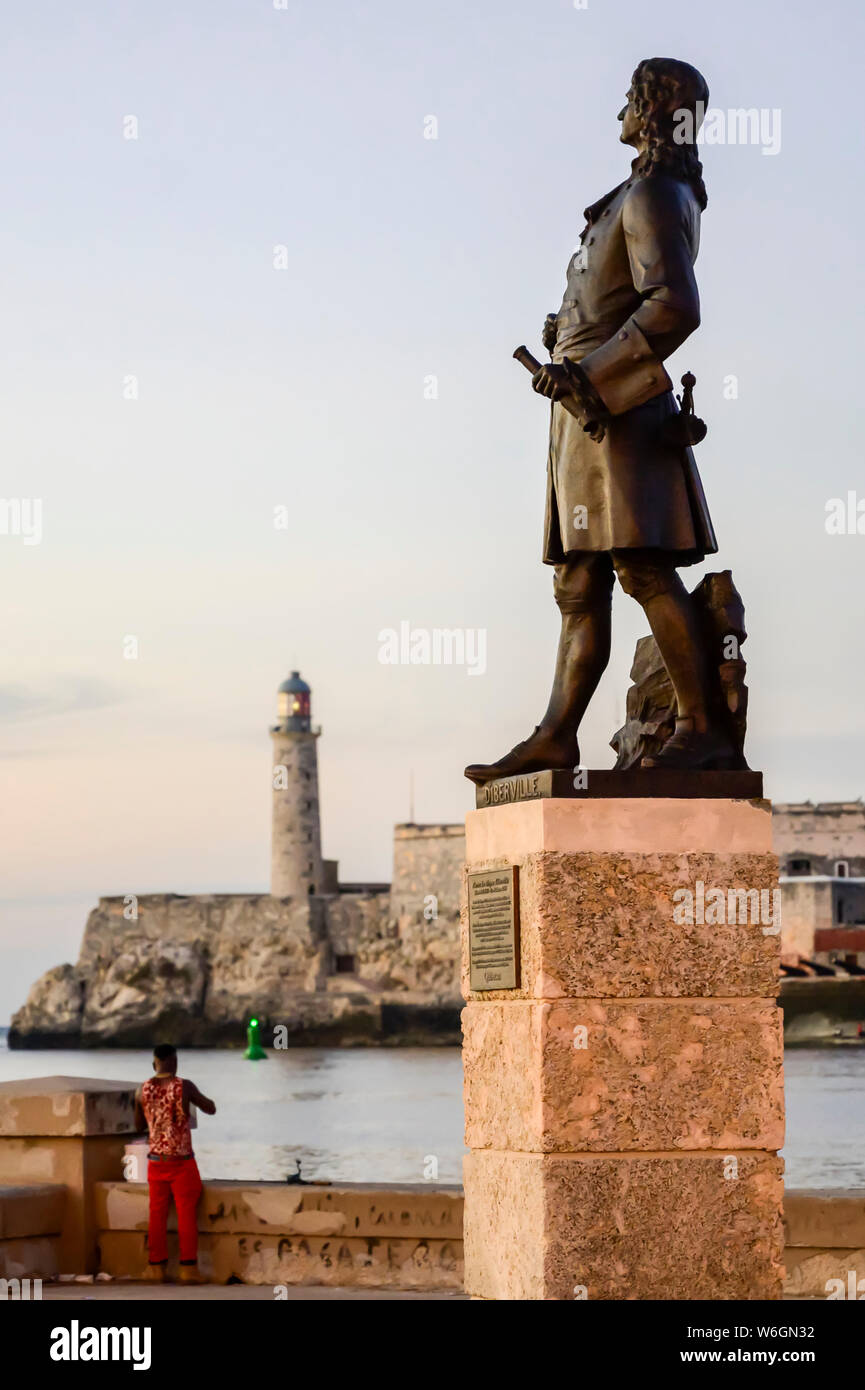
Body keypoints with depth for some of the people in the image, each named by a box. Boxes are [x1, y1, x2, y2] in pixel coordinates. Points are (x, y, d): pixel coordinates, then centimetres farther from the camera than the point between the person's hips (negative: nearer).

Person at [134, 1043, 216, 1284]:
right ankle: (188, 1268, -1)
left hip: (156, 1161, 3)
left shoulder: (142, 1091, -1)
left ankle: (157, 1267, 12)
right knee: (187, 1214, 1)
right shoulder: (184, 1087, -11)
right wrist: (194, 1097, 20)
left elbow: (139, 1125, 13)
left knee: (157, 1214, 10)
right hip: (182, 1162, -3)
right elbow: (211, 1109, 2)